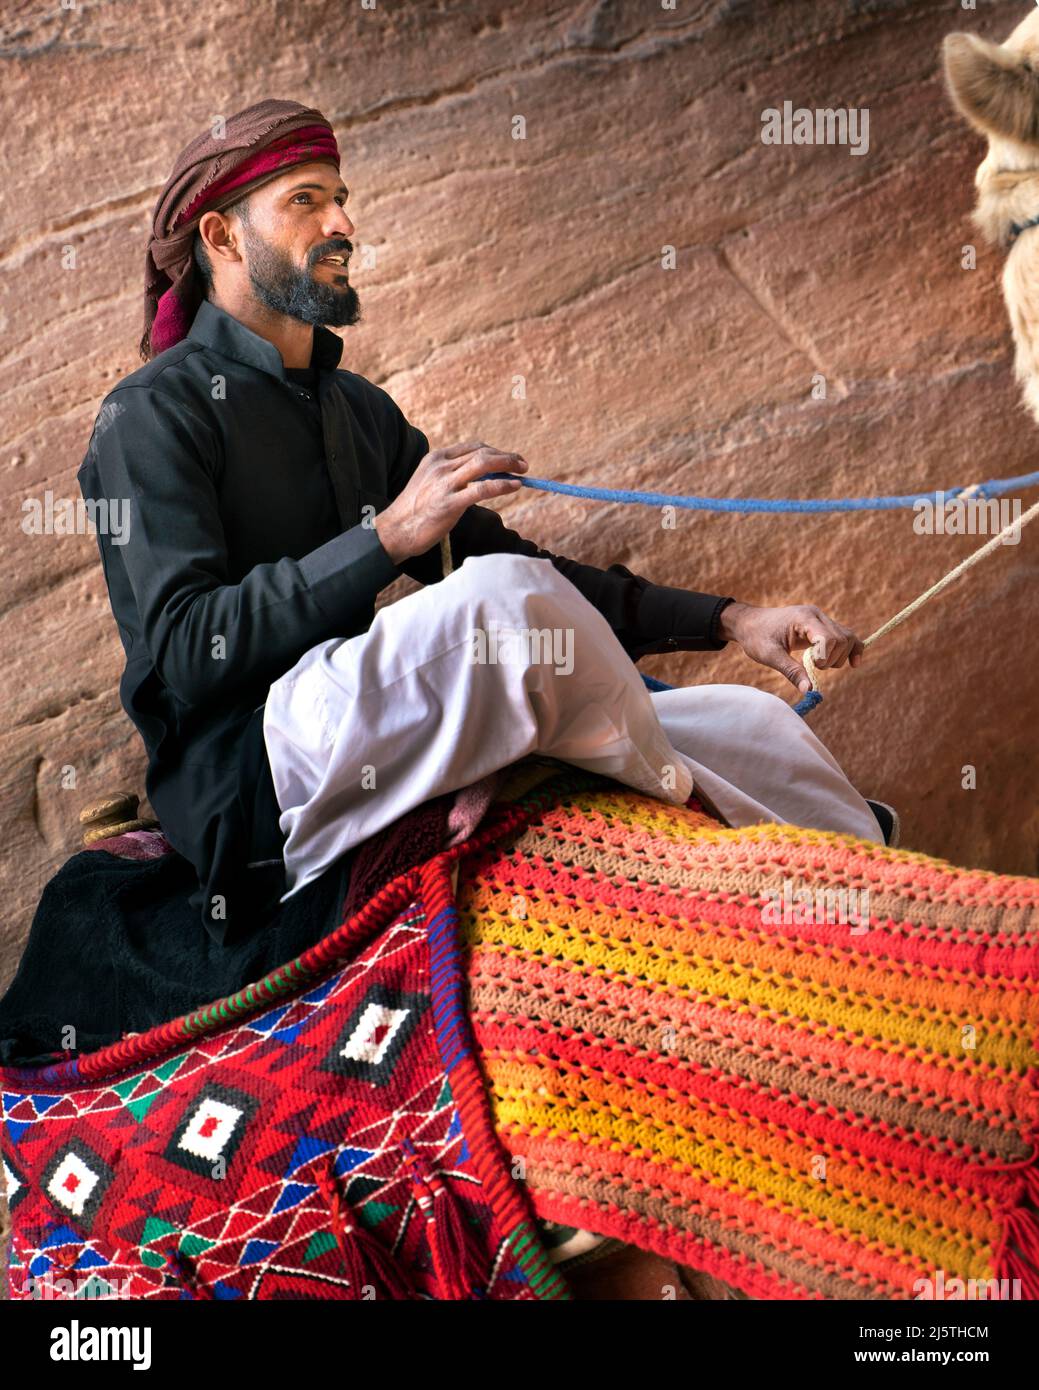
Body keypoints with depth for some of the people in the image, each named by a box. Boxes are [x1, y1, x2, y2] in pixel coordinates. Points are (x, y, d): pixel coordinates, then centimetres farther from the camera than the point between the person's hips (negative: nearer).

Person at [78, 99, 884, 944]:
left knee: (756, 725, 0)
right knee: (501, 594, -33)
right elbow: (185, 652, -15)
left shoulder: (361, 410, 21)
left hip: (379, 741, 8)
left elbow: (509, 556, 19)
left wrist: (730, 621, 8)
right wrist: (388, 536, -21)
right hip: (246, 785, -8)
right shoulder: (153, 415, -2)